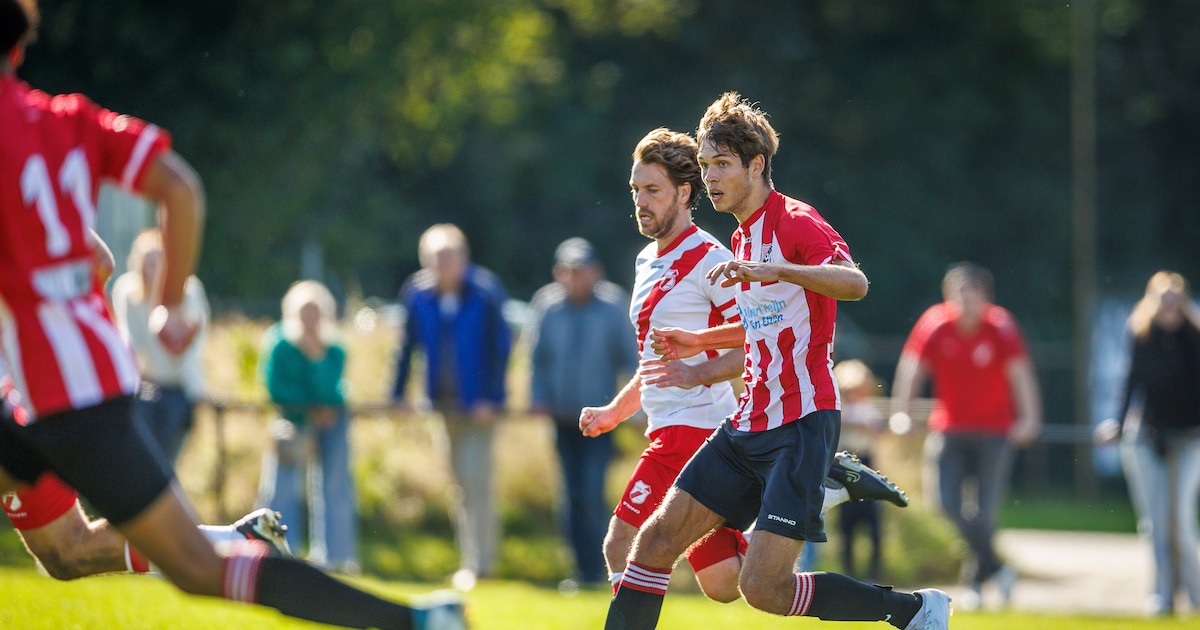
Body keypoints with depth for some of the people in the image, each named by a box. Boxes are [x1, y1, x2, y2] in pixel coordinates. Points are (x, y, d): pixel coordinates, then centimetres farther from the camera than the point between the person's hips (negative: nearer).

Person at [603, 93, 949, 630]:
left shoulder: (795, 223, -11)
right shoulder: (744, 237, 17)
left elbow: (855, 283, -32)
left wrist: (776, 270, -45)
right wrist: (700, 342, 25)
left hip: (800, 426, -9)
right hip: (748, 425, 9)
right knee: (656, 539, 2)